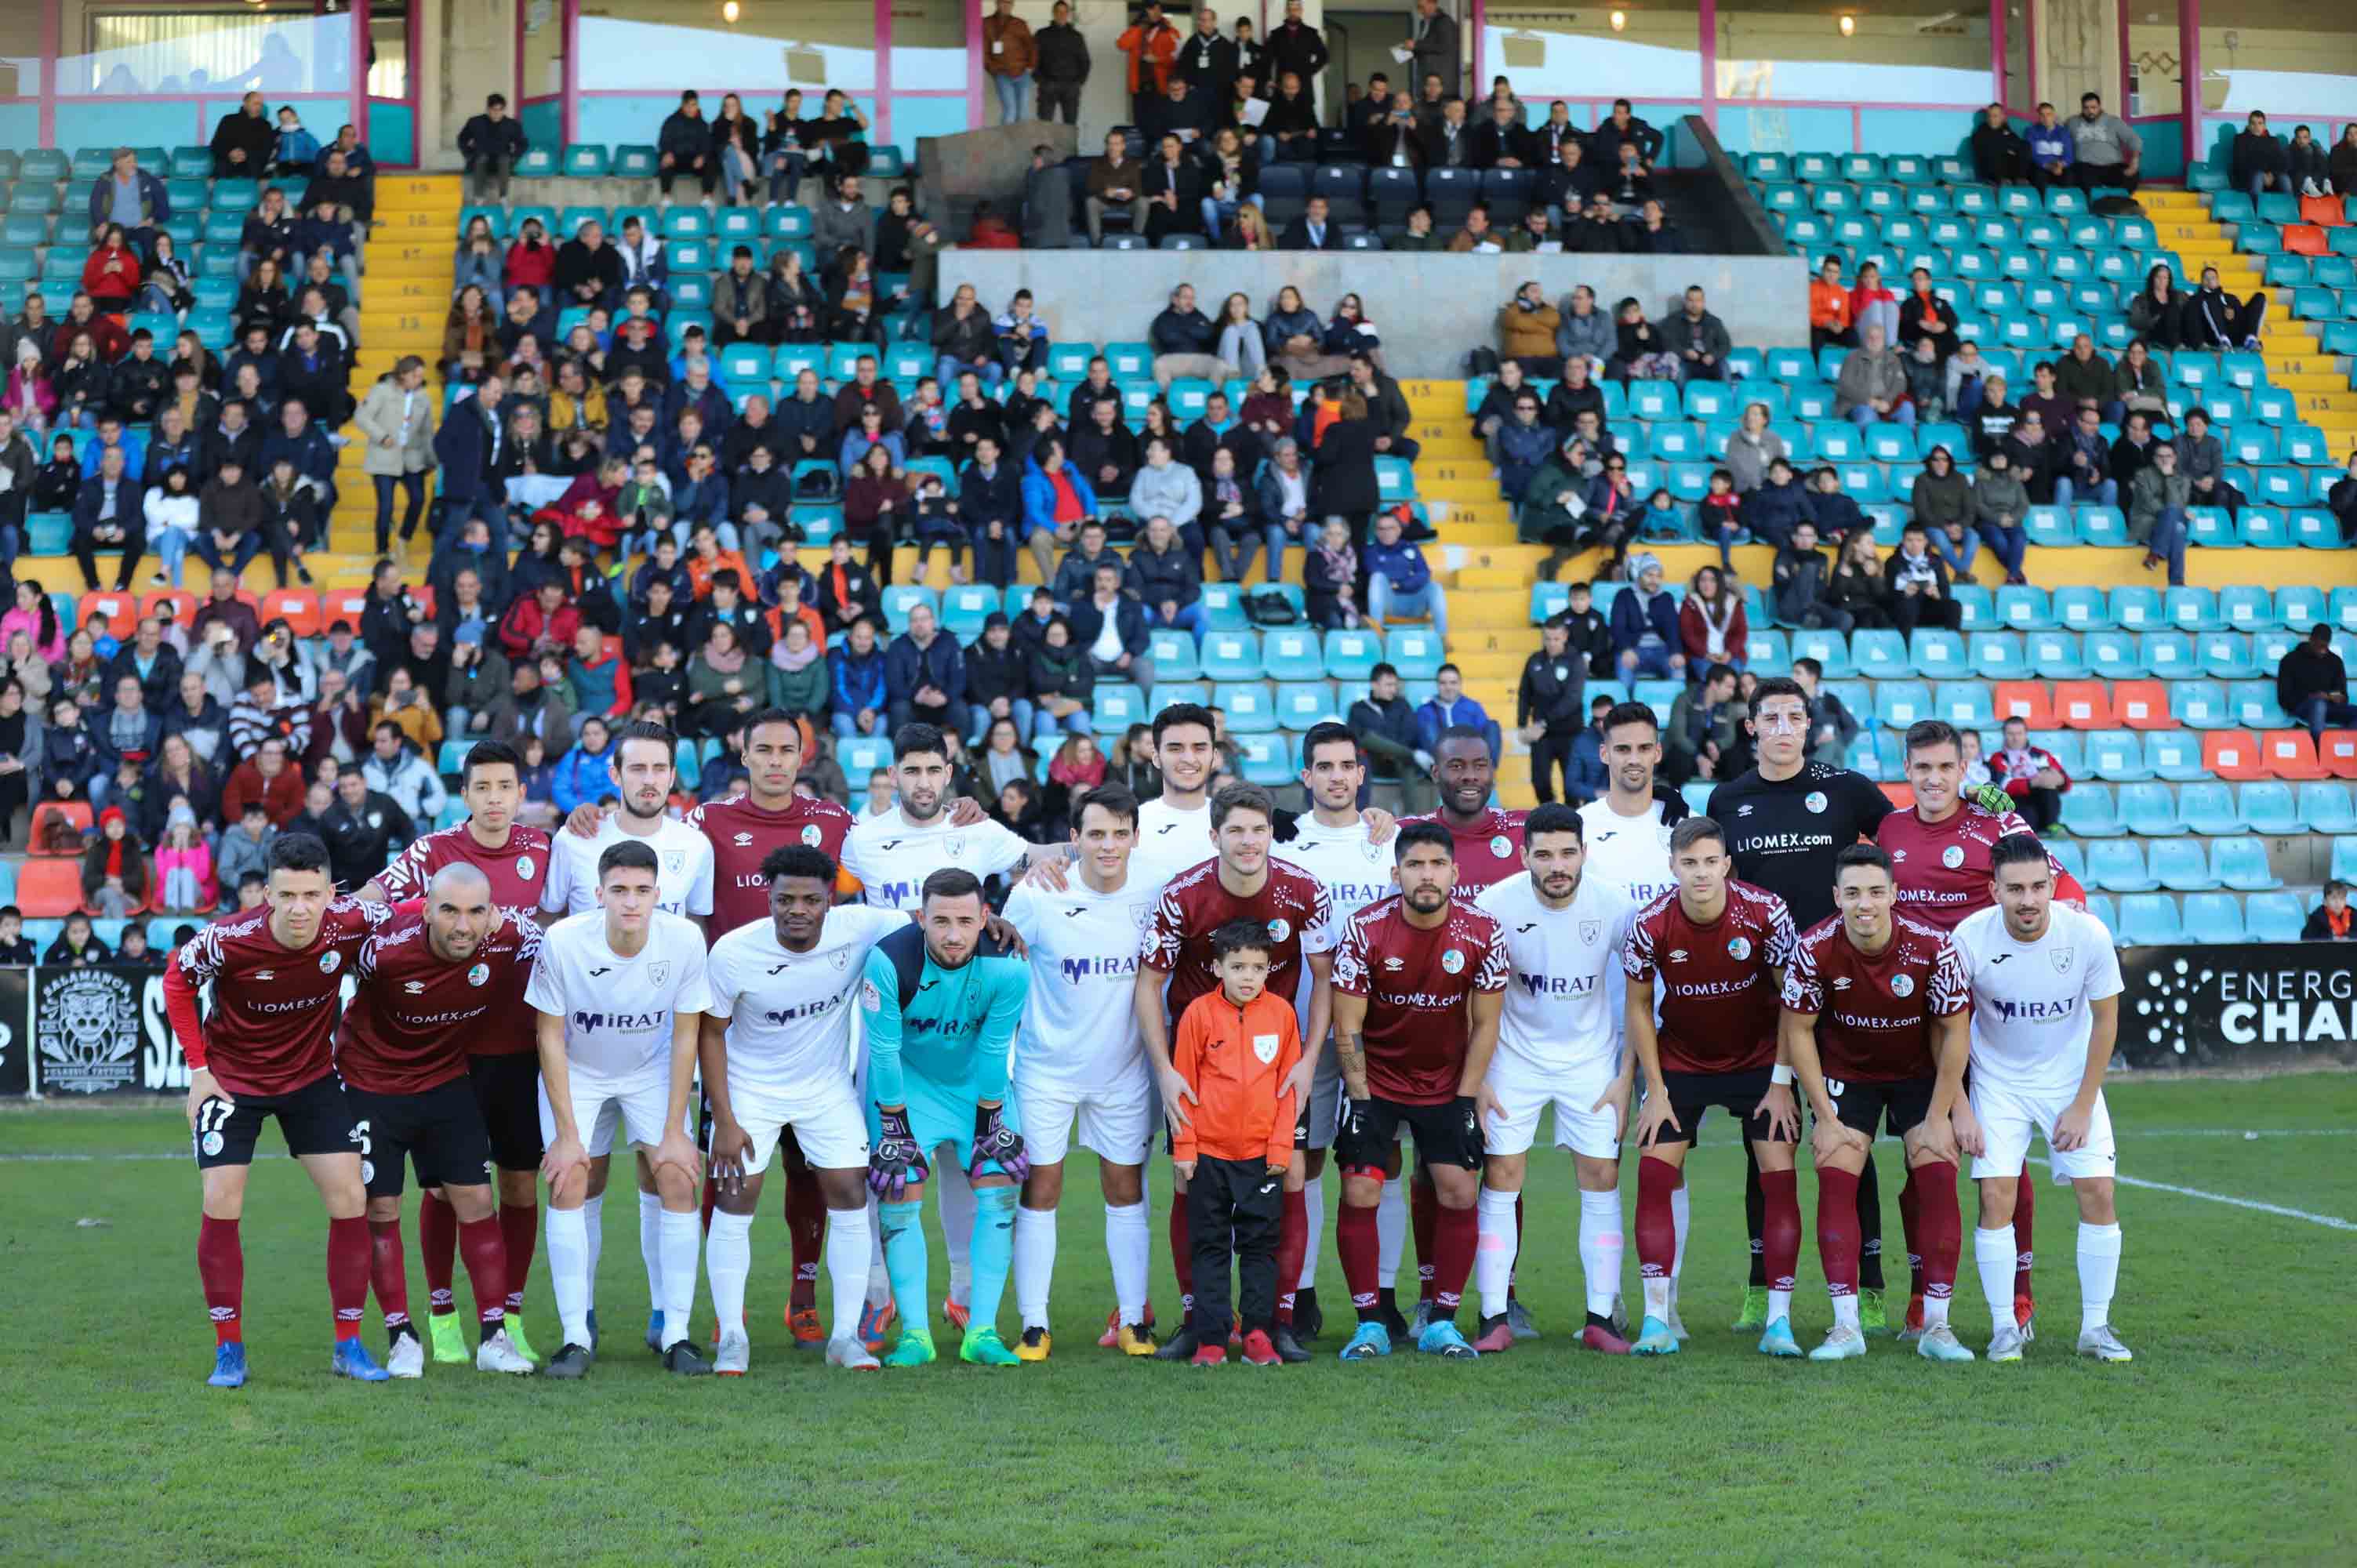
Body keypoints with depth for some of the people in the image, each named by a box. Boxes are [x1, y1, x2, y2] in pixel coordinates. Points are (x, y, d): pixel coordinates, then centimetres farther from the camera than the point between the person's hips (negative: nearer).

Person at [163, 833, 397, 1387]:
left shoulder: (348, 925, -24)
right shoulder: (228, 940, -29)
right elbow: (177, 982, -8)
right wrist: (199, 1067, -8)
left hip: (312, 1075, 2)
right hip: (231, 1076, -2)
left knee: (350, 1199, -4)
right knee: (221, 1205, -8)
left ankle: (349, 1345, 9)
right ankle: (229, 1349, 7)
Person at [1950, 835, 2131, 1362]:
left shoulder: (2088, 934, -20)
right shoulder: (1970, 939, -21)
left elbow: (2105, 1022, -6)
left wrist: (2083, 1106, -7)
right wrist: (1960, 1108, -10)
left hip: (2071, 1078, 1)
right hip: (1998, 1080, -1)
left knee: (2098, 1192, -8)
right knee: (1996, 1196, -12)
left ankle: (2096, 1327, 5)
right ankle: (2006, 1327, 1)